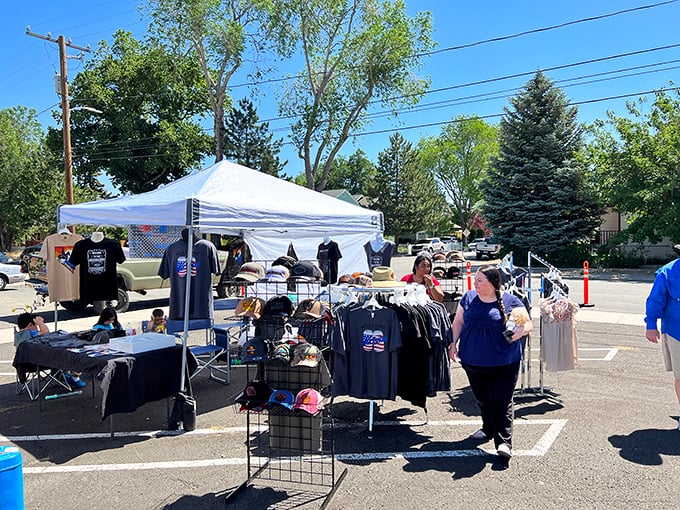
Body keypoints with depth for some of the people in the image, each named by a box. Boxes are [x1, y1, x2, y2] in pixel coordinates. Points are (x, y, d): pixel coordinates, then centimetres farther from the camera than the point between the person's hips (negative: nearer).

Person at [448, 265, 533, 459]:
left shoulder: (510, 301, -6)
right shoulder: (468, 298, 5)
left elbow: (528, 323, -1)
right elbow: (458, 322, 13)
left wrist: (521, 330, -23)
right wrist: (453, 343, 4)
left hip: (503, 363, -4)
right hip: (473, 361, 4)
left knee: (502, 401, -3)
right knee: (482, 399, 17)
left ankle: (504, 441, 2)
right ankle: (488, 429, 38)